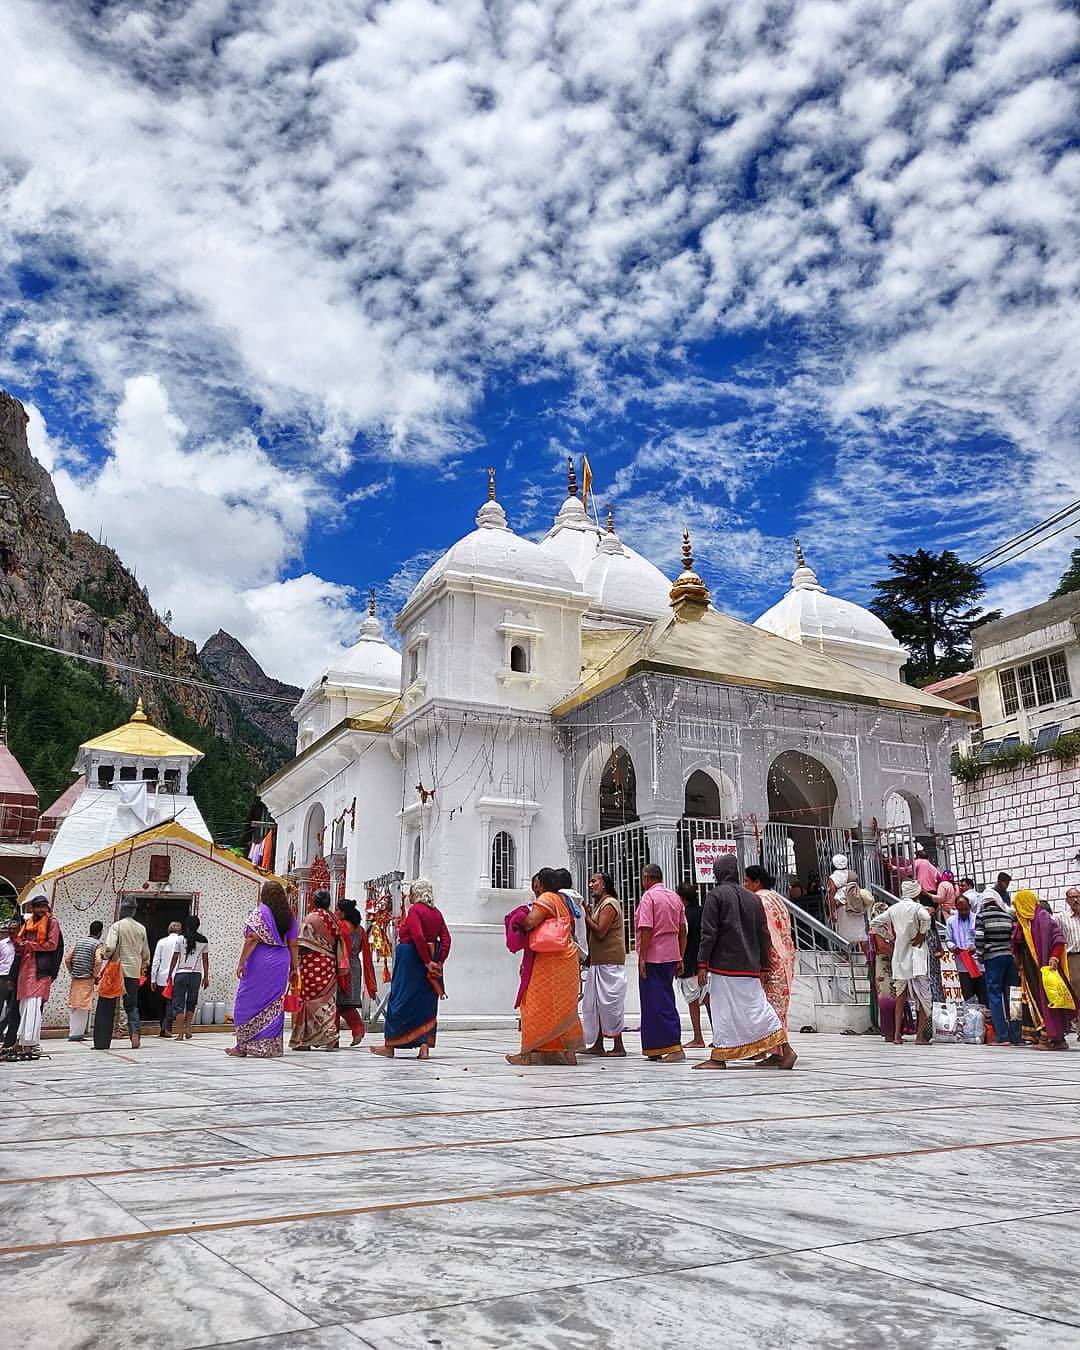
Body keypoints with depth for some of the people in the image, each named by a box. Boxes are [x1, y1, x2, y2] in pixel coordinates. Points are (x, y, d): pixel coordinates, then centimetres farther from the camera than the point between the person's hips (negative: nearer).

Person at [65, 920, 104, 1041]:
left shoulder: (79, 941, 12)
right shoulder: (97, 944, -5)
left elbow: (67, 959, 10)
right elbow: (98, 961, -19)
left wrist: (71, 972, 18)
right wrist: (95, 976, -6)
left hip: (75, 979, 5)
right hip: (87, 980, -5)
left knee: (72, 1005, 12)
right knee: (83, 1006, 1)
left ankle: (71, 1031, 16)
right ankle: (77, 1033, 2)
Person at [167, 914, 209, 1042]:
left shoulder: (180, 939, 0)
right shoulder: (203, 940, 5)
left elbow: (175, 958, 2)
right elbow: (205, 960, 7)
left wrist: (170, 975, 12)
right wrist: (206, 977, 13)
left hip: (181, 973, -2)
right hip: (196, 974, 2)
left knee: (179, 1003, 2)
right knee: (191, 1003, 18)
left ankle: (180, 1033, -3)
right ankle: (188, 1028, 9)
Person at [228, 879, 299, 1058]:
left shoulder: (260, 911, -8)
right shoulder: (289, 915, 8)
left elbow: (252, 939, -15)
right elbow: (292, 943, 8)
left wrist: (241, 962, -12)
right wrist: (294, 966, 14)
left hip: (261, 962, -5)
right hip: (281, 963, 5)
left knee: (249, 1002, 4)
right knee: (274, 1005, 10)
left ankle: (244, 1046, 6)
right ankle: (273, 1046, 12)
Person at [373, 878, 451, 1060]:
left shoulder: (415, 910, -10)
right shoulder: (437, 912, 9)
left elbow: (418, 937, -21)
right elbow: (446, 938, 2)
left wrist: (427, 962, -17)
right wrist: (439, 961, -2)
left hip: (411, 959, -6)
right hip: (431, 960, 6)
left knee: (400, 1000, 4)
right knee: (427, 1004, 10)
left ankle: (389, 1045, 12)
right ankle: (425, 1046, 5)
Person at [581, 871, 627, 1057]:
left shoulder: (609, 904, -10)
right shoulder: (598, 905, 20)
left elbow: (600, 932, -19)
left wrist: (587, 916, -11)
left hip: (609, 963, -10)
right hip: (598, 962, 10)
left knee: (610, 1004, -7)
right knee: (594, 1004, 10)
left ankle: (618, 1047, -3)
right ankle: (597, 1044, 15)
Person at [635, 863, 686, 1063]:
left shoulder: (648, 896, -10)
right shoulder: (675, 897, 12)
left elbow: (646, 929, -17)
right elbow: (683, 930, 13)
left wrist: (642, 958, -15)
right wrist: (680, 958, 17)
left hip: (653, 956, -7)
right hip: (672, 956, 7)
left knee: (657, 1003, -4)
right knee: (665, 999, 12)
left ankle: (675, 1047, -9)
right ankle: (656, 1048, 16)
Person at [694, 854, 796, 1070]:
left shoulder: (715, 895, -6)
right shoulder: (752, 898, 11)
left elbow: (709, 933, -11)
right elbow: (764, 935, 13)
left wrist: (702, 964, -9)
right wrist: (764, 965, 18)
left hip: (724, 964, -5)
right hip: (750, 967, 6)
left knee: (723, 1010, -1)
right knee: (757, 1006, 10)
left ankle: (719, 1057, 3)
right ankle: (782, 1050, 5)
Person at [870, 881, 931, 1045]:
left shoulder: (894, 908, 9)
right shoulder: (917, 907, -8)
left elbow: (875, 922, 13)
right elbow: (925, 917, -30)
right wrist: (922, 934, -15)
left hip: (899, 956, 5)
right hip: (915, 955, -5)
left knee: (900, 997, 12)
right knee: (923, 997, 1)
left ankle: (897, 1035, 10)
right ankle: (920, 1035, -4)